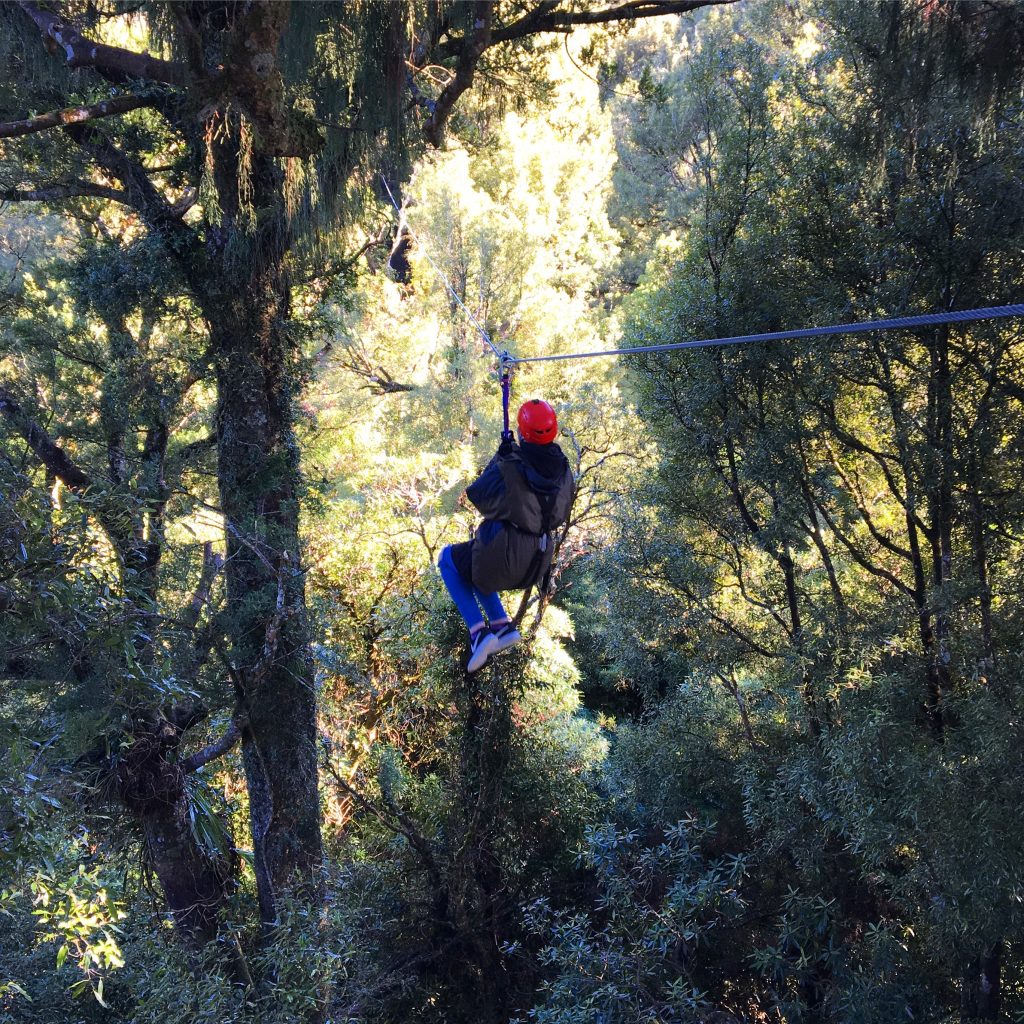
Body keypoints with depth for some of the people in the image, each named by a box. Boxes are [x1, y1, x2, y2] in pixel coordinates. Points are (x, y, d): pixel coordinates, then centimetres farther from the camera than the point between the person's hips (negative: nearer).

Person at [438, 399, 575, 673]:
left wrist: (500, 458, 6)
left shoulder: (510, 468, -21)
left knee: (449, 558, 21)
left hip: (503, 558, -7)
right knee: (474, 566, 33)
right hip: (537, 565, 7)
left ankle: (478, 631, 7)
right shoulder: (562, 468, -4)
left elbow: (475, 494, -5)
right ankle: (502, 625, 23)